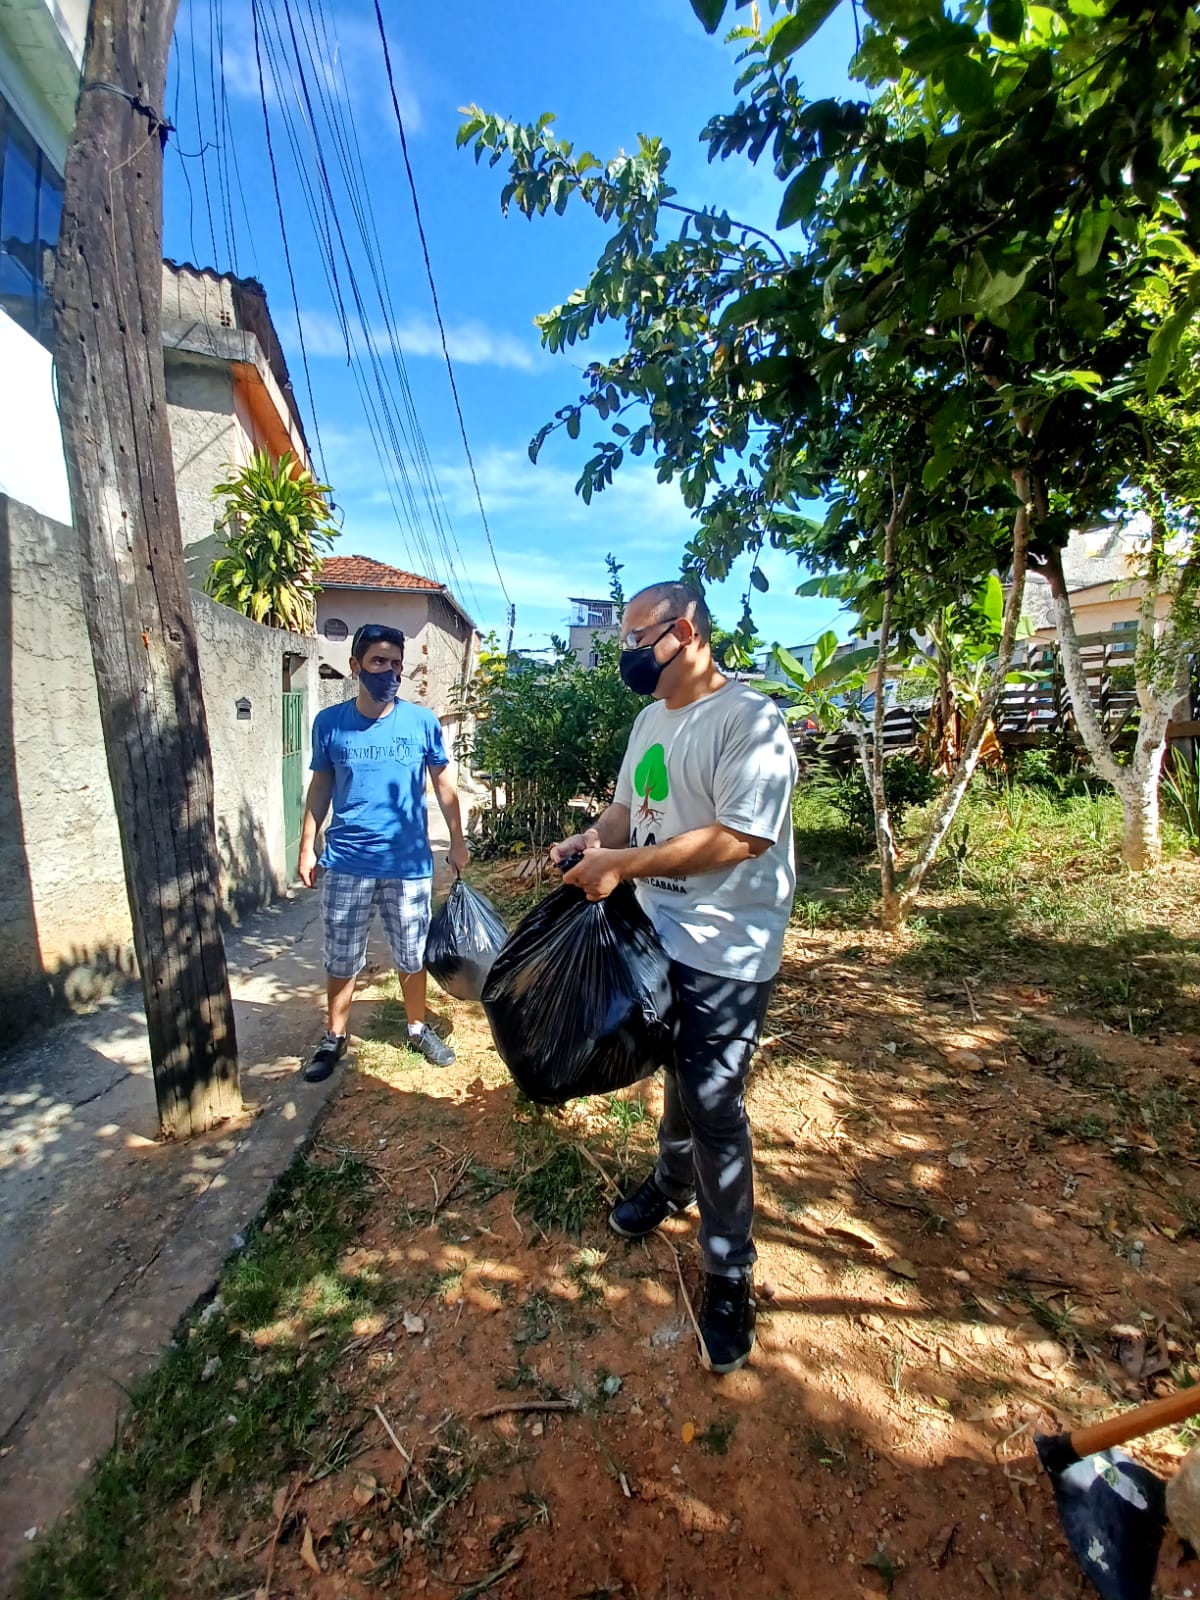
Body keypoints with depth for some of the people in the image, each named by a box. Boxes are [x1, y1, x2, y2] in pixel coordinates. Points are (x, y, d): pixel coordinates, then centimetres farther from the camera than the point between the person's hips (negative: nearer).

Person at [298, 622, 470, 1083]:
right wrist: (307, 846, 6)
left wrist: (457, 842, 4)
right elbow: (321, 786, 8)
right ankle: (335, 1037, 34)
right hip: (346, 863, 1)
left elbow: (443, 785, 4)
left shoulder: (422, 721, -5)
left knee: (412, 956, 13)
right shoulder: (329, 722, -2)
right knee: (341, 958, 13)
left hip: (409, 863, 0)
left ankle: (418, 1028, 35)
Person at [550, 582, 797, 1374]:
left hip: (725, 952, -7)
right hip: (658, 935, 7)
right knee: (679, 1077, 25)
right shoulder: (653, 718, 10)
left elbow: (738, 836, -26)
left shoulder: (750, 719, -18)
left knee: (715, 1107, 3)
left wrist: (621, 864, -25)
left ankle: (729, 1277, 25)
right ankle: (672, 1183, 49)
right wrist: (592, 840, -5)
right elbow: (630, 804, 17)